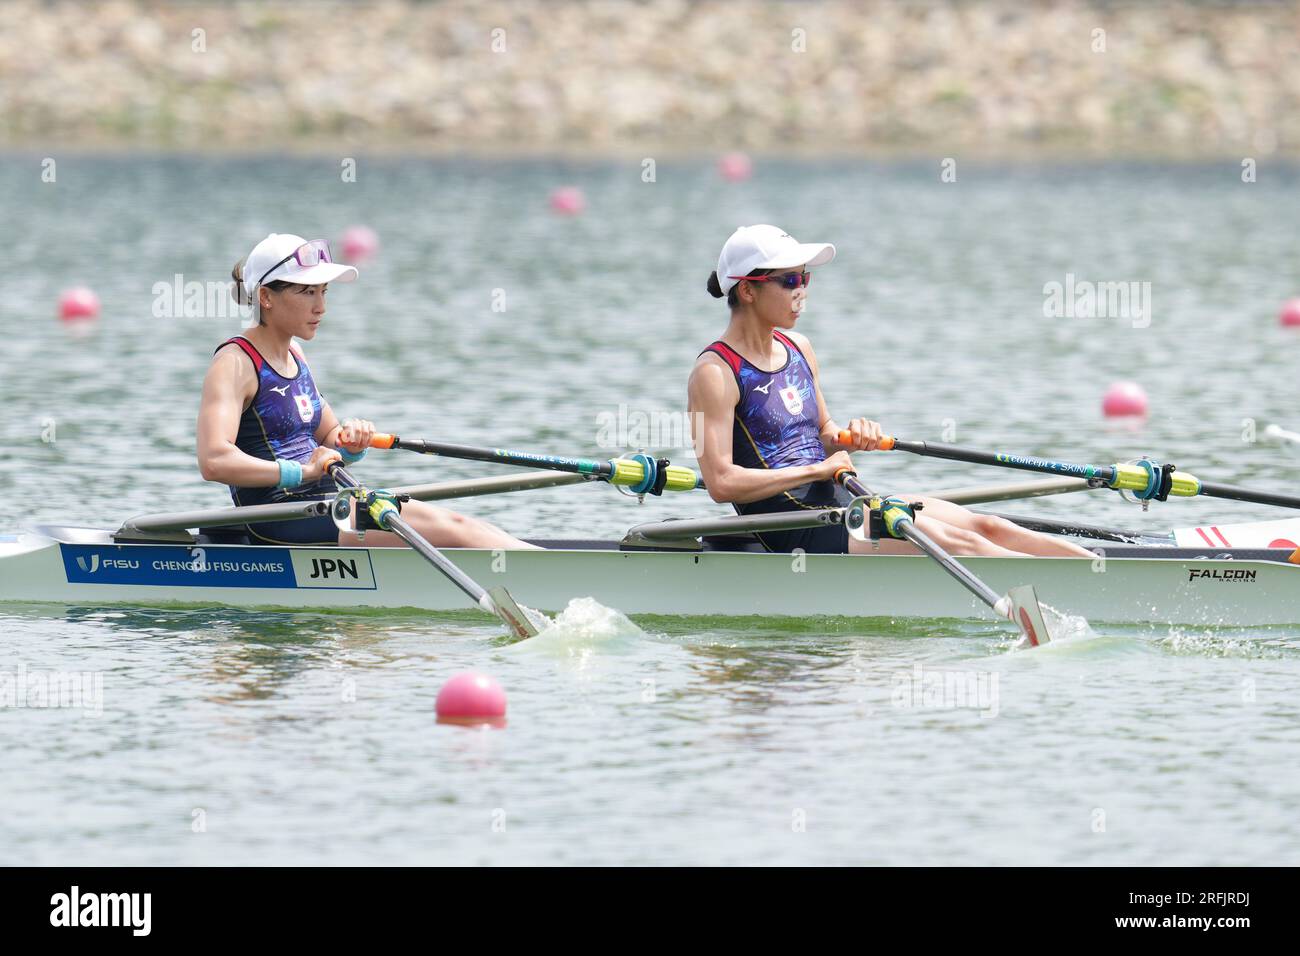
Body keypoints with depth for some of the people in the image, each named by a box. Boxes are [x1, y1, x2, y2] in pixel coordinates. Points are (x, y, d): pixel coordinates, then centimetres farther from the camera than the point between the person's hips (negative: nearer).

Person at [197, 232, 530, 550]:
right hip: (279, 526, -9)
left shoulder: (294, 356, 18)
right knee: (448, 529, -19)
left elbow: (329, 439, 27)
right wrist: (303, 471, -24)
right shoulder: (235, 363, -11)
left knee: (452, 524, -10)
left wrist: (350, 441, 2)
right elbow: (214, 462, -25)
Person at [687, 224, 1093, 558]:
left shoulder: (797, 349, 13)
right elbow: (721, 482, -20)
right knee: (957, 543, -19)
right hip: (798, 531, -9)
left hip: (839, 501, 9)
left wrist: (848, 438, 0)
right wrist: (819, 469, -14)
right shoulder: (715, 373, -12)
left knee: (983, 526, -7)